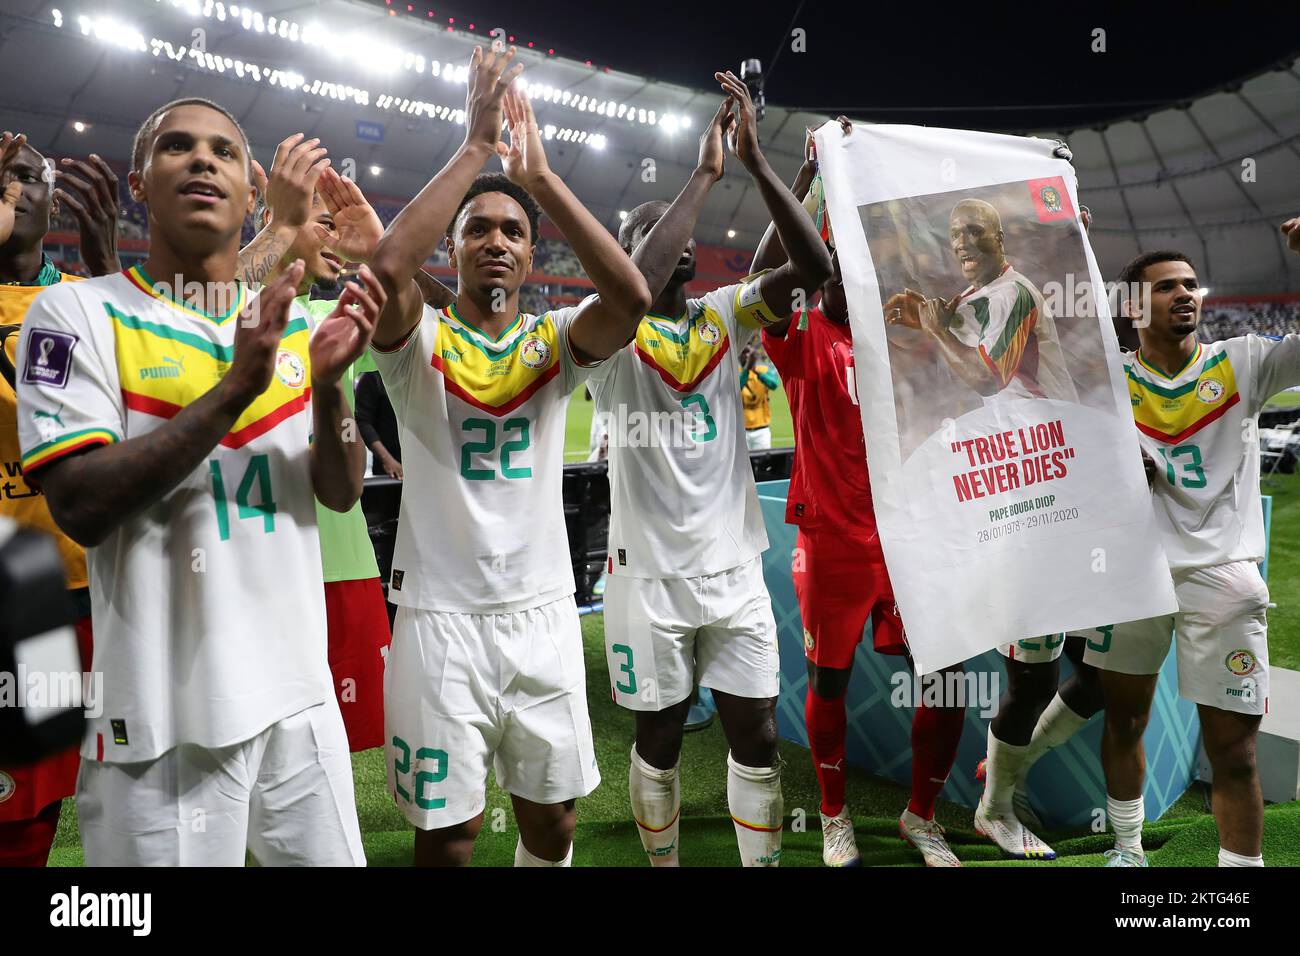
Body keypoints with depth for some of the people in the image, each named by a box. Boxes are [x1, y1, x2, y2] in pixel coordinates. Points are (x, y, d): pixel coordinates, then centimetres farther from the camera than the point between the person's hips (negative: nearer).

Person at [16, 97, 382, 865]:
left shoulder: (296, 325, 7)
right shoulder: (80, 312, -5)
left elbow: (341, 492, 4)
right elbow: (81, 508, -15)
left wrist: (328, 385, -14)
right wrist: (236, 387, -23)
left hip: (301, 691, 5)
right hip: (166, 713, -4)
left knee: (332, 854, 16)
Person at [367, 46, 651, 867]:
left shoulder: (554, 343, 3)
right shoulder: (420, 341, -2)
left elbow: (631, 297, -17)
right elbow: (388, 266, -25)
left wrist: (540, 174, -17)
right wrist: (476, 147, -18)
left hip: (544, 612, 3)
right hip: (442, 616, -2)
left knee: (553, 820, 16)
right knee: (447, 834, 9)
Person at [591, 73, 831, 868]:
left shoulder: (725, 315, 5)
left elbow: (814, 266, -9)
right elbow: (633, 290, -30)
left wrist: (757, 162, -16)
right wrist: (704, 175, -22)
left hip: (736, 566, 3)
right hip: (651, 571, -3)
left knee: (758, 735, 9)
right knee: (659, 737, 12)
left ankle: (764, 862, 27)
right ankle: (663, 863, 33)